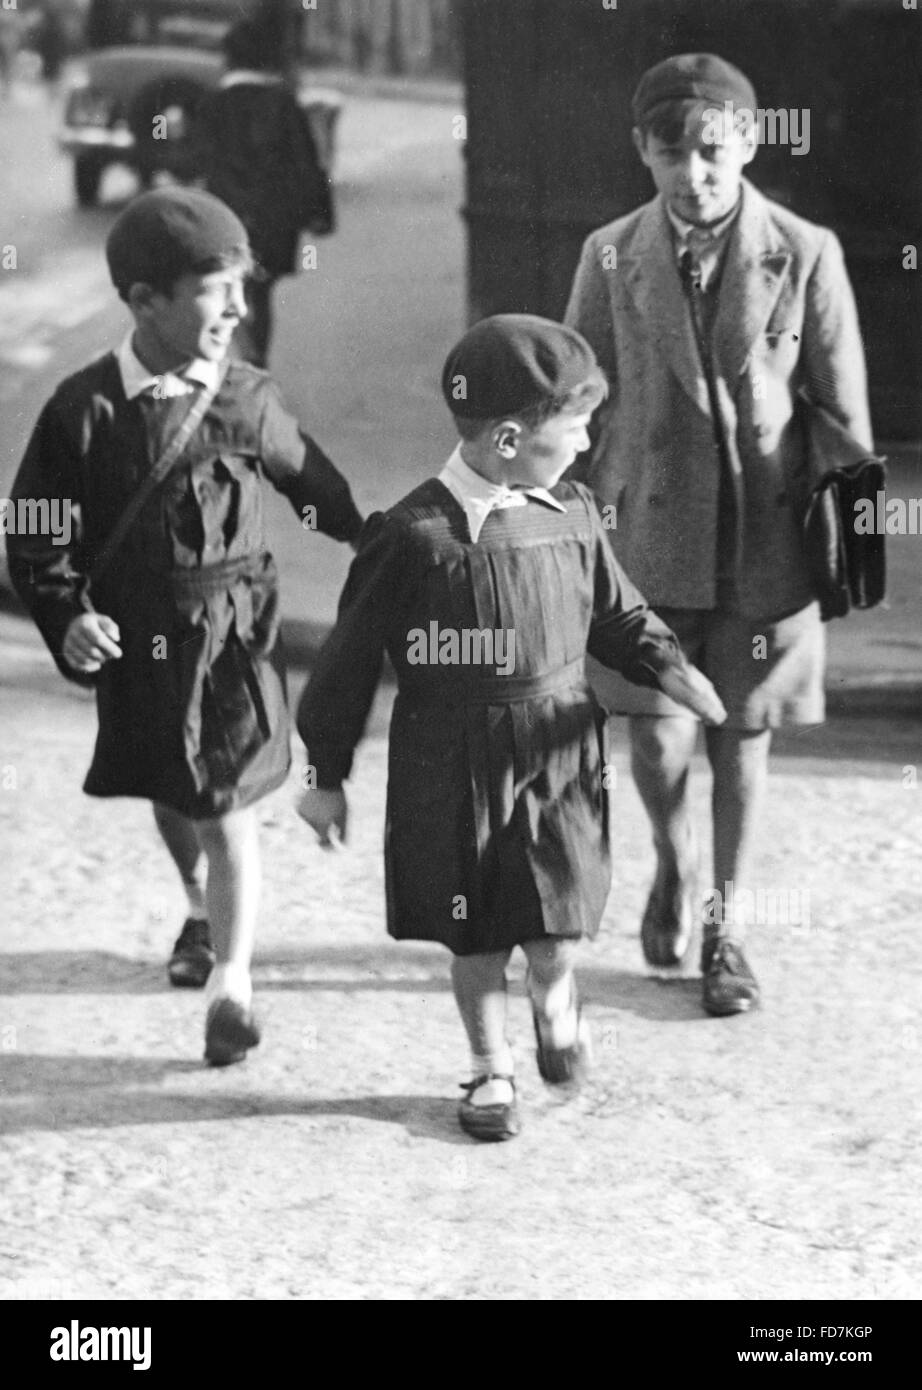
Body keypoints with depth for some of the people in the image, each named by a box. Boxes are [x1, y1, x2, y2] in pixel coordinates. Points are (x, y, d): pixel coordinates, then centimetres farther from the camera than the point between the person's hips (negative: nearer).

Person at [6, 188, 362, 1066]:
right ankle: (202, 910, 50)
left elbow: (314, 488, 9)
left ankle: (231, 981, 4)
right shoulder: (85, 410, -11)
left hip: (234, 636, -2)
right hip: (138, 641, 2)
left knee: (227, 811, -5)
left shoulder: (248, 401, -7)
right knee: (167, 799, 22)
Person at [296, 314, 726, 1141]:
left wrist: (668, 669, -5)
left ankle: (554, 998, 32)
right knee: (474, 933, 6)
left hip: (557, 751, 3)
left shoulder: (571, 517, 0)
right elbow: (351, 659, -7)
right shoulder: (414, 536, -14)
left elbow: (617, 613, 14)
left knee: (554, 922, -2)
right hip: (454, 763, -3)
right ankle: (490, 1069, 26)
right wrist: (327, 777, -3)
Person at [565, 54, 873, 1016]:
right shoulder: (612, 258, -2)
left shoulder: (805, 255, -6)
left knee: (742, 732, 8)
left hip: (767, 536, 0)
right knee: (658, 737, -4)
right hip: (649, 529, 1)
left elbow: (844, 407, 1)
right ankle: (674, 865, 29)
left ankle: (725, 926, 26)